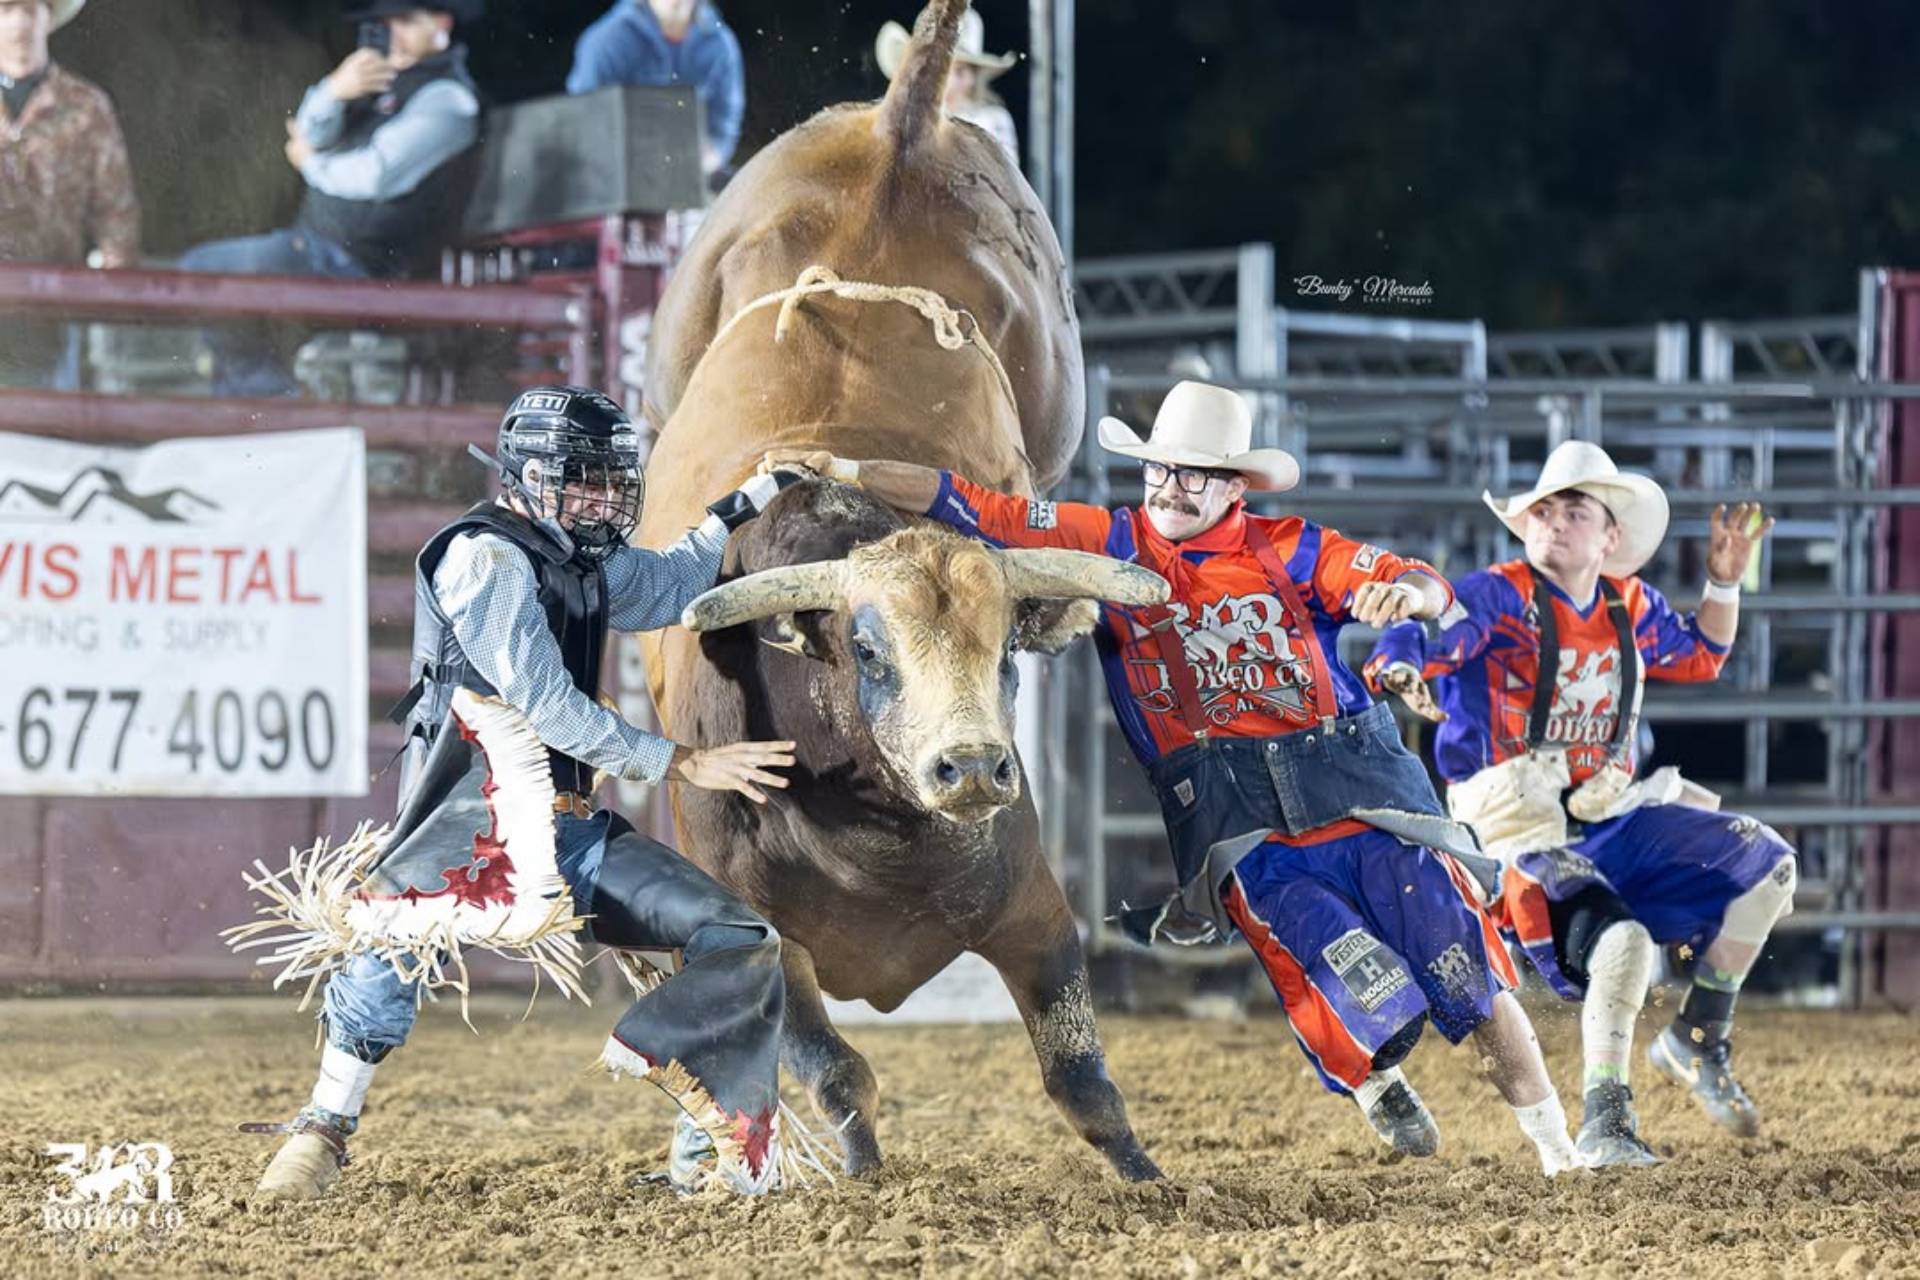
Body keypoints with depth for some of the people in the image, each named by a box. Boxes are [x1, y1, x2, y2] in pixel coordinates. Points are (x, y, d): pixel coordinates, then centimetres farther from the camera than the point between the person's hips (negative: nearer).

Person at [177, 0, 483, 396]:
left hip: (355, 257, -10)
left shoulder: (447, 97, -14)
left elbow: (375, 176, -22)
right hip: (317, 239, 10)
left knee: (199, 269, -19)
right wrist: (335, 90, -16)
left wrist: (311, 163, -2)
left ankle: (257, 385, -8)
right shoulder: (390, 75, 15)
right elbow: (312, 131, 8)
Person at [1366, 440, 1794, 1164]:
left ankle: (1696, 1044, 8)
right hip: (1523, 830, -7)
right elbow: (1412, 639, -23)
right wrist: (1403, 672, -47)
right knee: (1622, 939, -31)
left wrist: (1725, 581, 16)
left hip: (1613, 819, 7)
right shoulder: (1500, 597, -9)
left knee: (1765, 866, -3)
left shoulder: (1631, 608, 11)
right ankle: (1603, 1123, -19)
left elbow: (1700, 656, 30)